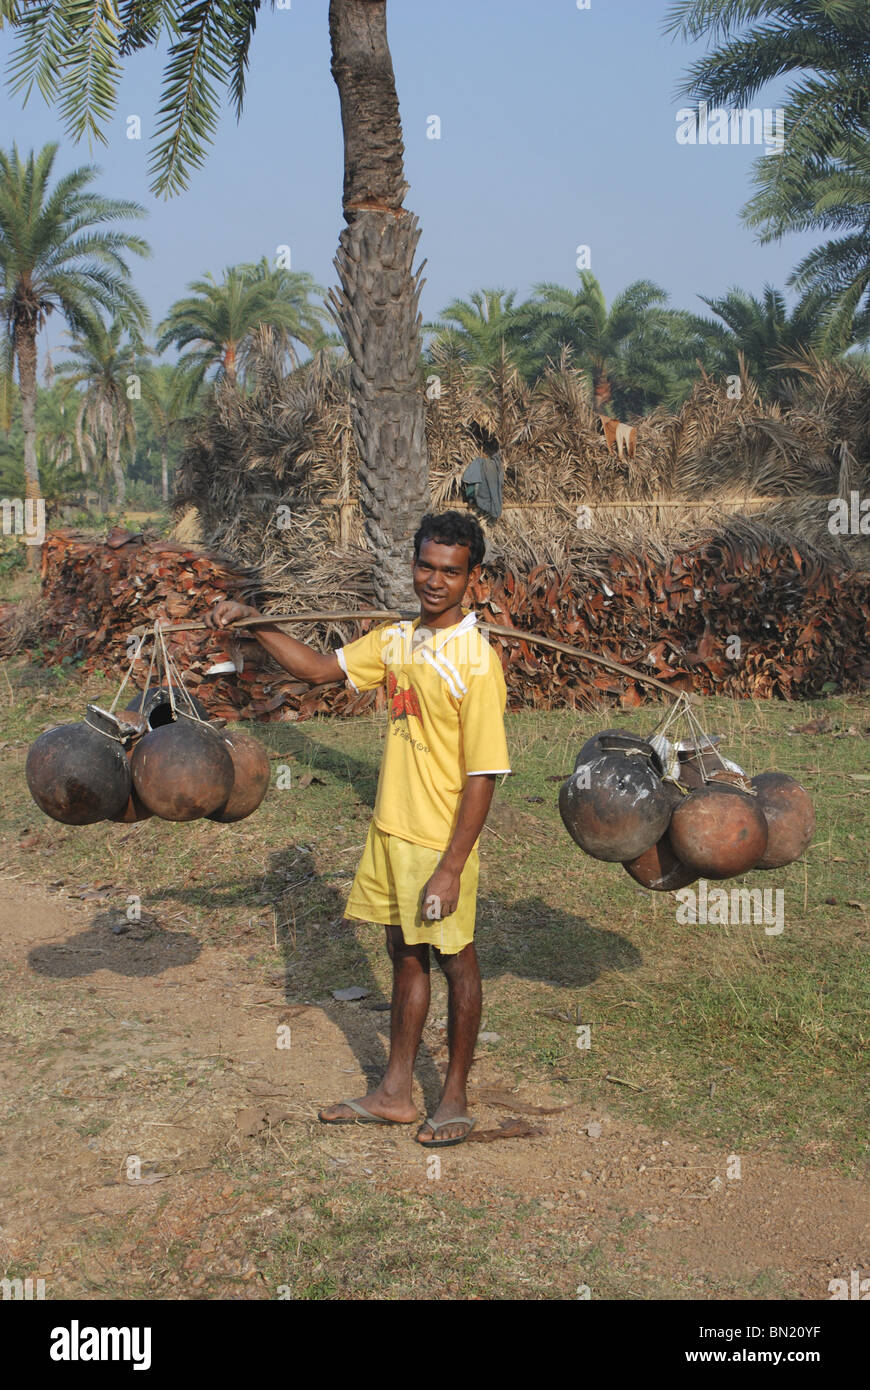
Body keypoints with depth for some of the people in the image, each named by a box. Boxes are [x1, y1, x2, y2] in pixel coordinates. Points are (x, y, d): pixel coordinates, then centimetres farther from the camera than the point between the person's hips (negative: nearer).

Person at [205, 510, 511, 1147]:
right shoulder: (396, 639, 4)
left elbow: (482, 776, -19)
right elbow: (320, 668, 15)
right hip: (390, 830, 7)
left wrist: (450, 869, -20)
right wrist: (254, 623, 3)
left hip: (442, 841, -7)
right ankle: (395, 1094, 29)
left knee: (456, 961, 8)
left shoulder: (476, 661, -18)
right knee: (405, 955, 17)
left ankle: (456, 1099, 24)